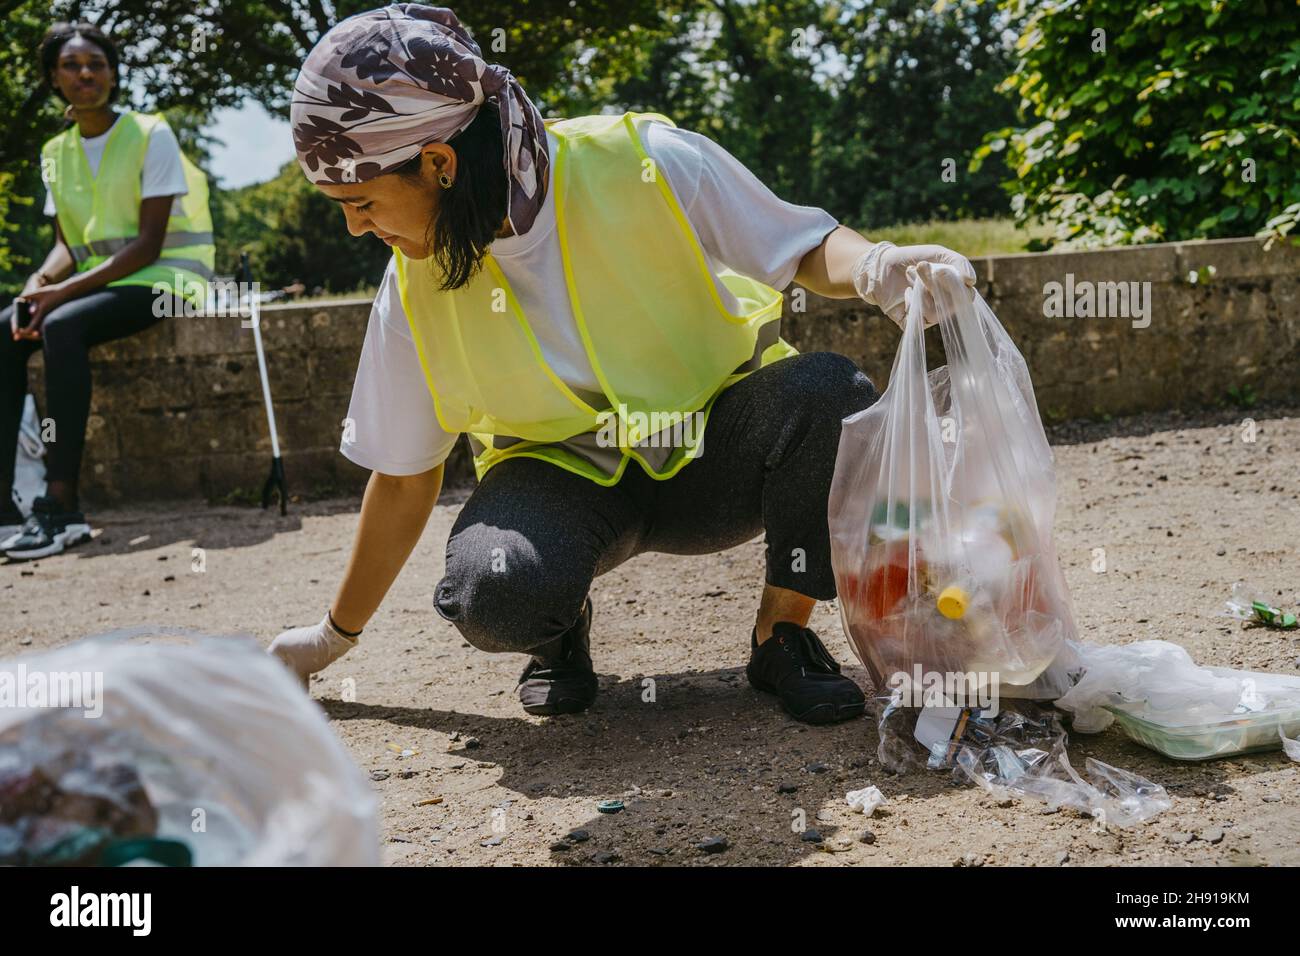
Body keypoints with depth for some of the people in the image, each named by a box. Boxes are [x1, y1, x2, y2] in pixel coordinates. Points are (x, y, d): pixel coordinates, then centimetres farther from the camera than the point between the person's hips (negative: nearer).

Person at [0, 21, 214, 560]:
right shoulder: (56, 152, 13)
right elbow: (68, 243, 11)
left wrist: (66, 291, -23)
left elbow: (148, 244, -14)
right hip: (99, 281, 6)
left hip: (165, 278, -6)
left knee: (62, 327, -33)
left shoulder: (150, 135, -6)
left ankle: (63, 508, -35)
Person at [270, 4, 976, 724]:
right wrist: (334, 635, 10)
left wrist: (873, 266, -35)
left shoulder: (645, 164, -20)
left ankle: (782, 631, -9)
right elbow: (403, 478, 2)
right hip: (563, 479, 1)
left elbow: (804, 247, -11)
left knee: (828, 392, -32)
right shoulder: (415, 287, -9)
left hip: (713, 452, 0)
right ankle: (560, 630, 6)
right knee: (494, 591, -33)